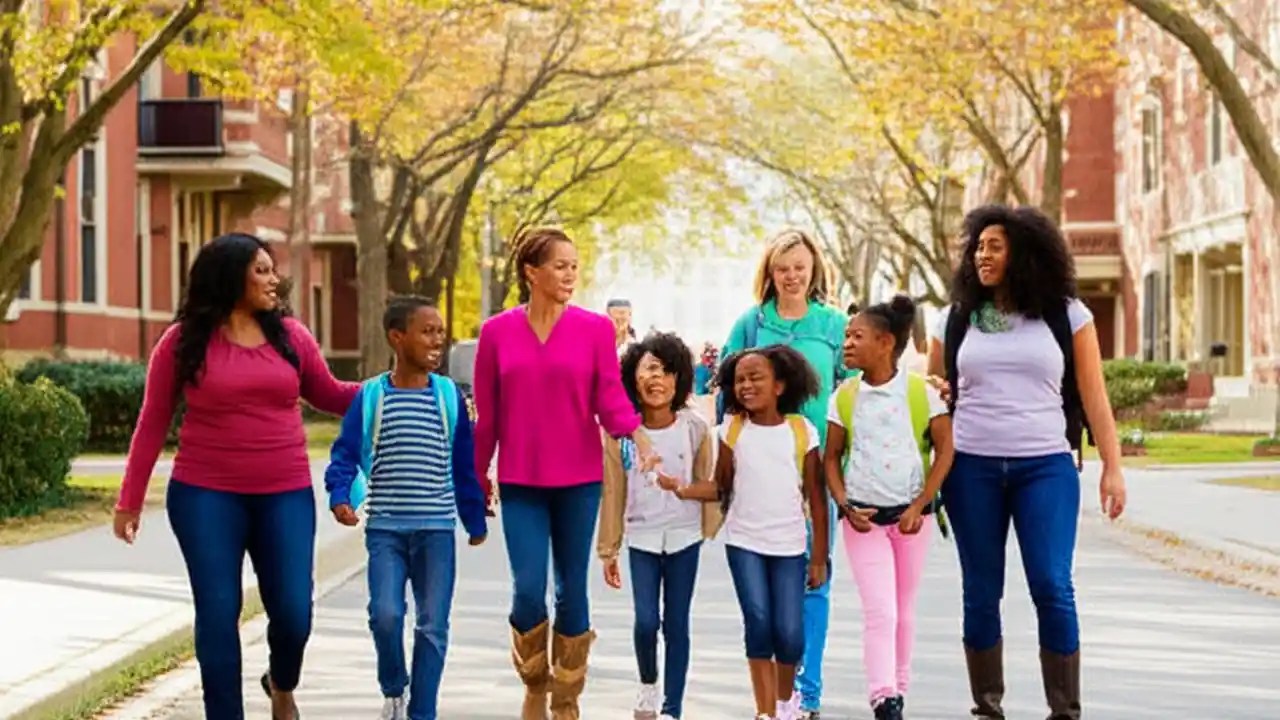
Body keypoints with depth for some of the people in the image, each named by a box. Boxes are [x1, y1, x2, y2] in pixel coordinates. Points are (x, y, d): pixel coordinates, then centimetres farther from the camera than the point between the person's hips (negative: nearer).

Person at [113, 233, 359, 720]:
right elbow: (153, 423, 1)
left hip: (286, 495, 2)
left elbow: (328, 395, 17)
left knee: (293, 613, 0)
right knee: (218, 614, 0)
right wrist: (130, 498, 2)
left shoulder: (290, 335, 4)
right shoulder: (183, 341, -3)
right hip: (206, 495, -2)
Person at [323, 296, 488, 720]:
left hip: (437, 529, 2)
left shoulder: (450, 395, 3)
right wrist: (341, 496, -18)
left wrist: (475, 520, 12)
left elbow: (464, 464, 9)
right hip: (385, 529, -2)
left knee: (432, 626, 2)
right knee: (385, 613, -14)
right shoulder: (370, 396, -1)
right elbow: (345, 454, 0)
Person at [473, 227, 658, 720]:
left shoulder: (595, 328, -1)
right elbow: (486, 416, 6)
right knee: (528, 591, -7)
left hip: (579, 479, 0)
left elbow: (610, 397, -7)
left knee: (571, 592, 5)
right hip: (520, 482, 0)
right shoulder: (496, 332, 2)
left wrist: (639, 437, -26)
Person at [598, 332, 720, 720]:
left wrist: (711, 533, -3)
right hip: (642, 538, 0)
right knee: (646, 621, -7)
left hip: (684, 537, 0)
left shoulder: (694, 427, -7)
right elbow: (613, 493, 0)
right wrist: (608, 549, 3)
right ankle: (648, 684, 24)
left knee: (676, 624, 3)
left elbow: (705, 483, -1)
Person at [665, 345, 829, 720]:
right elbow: (722, 488, 3)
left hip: (789, 545, -1)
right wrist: (680, 489, -15)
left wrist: (819, 556, 1)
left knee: (789, 632, -4)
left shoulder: (801, 430, -3)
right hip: (744, 542, 1)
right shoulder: (733, 429, 1)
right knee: (758, 623, -9)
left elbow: (816, 497, 1)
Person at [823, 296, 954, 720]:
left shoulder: (922, 393, -5)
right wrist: (845, 506, -9)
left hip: (910, 515, 0)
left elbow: (945, 451, -4)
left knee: (904, 611, 12)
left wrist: (920, 506, -11)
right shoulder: (844, 397, 0)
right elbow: (832, 457, 5)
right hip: (864, 518, 0)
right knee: (879, 610, -10)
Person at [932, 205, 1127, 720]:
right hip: (971, 467, 2)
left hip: (1046, 465, -2)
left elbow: (1093, 397, 4)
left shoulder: (1066, 314, 3)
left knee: (1052, 586, -10)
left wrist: (1112, 467, -1)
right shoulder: (956, 319, 8)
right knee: (981, 593, 5)